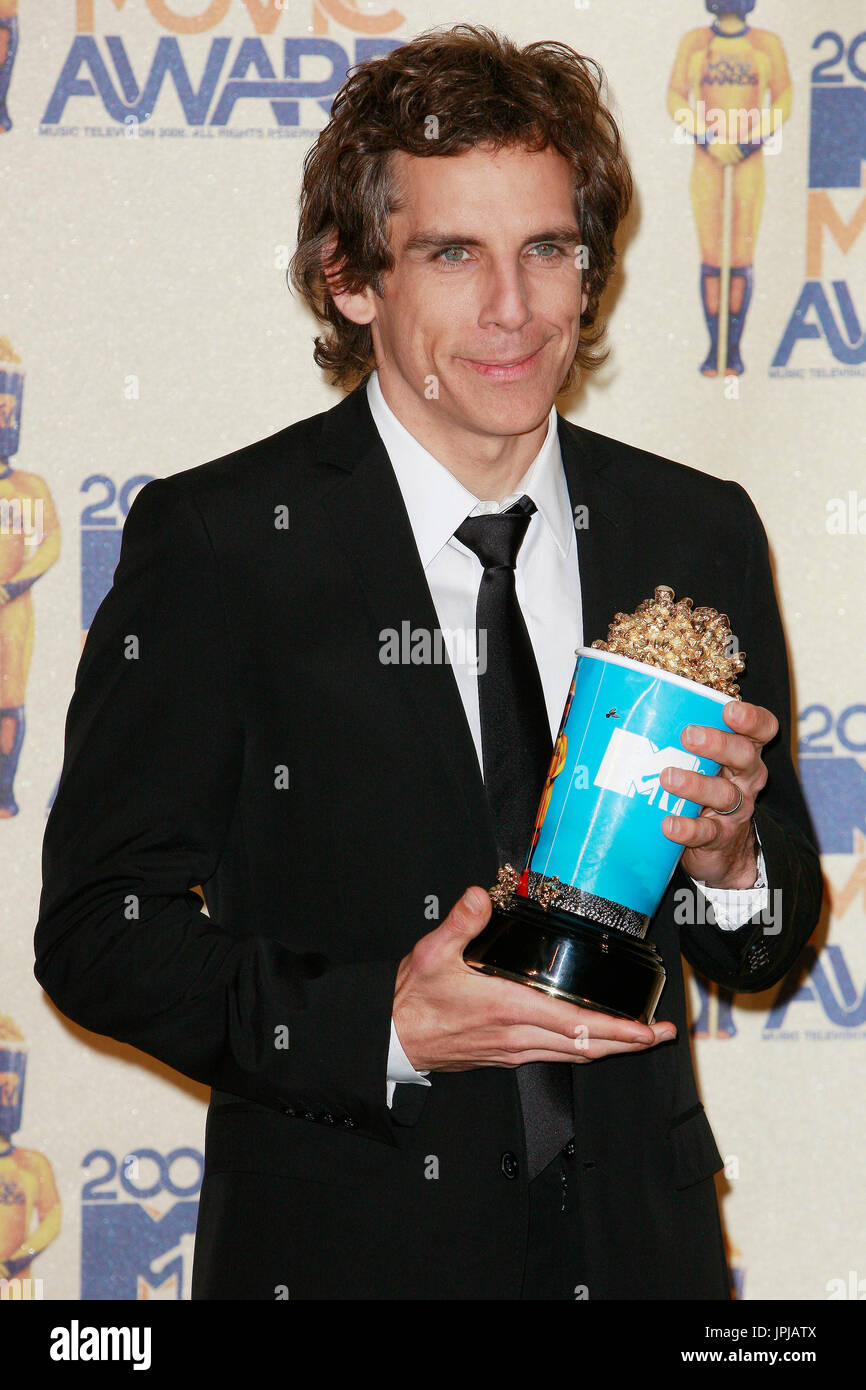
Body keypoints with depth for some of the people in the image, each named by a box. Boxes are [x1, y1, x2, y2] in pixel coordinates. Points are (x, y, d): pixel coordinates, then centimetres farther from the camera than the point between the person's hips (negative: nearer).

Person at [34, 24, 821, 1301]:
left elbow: (764, 951, 7)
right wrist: (378, 1026, -23)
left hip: (640, 1243, 4)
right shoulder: (215, 545, -10)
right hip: (345, 1249, -3)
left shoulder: (700, 536, 1)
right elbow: (96, 929, -11)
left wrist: (726, 858, -15)